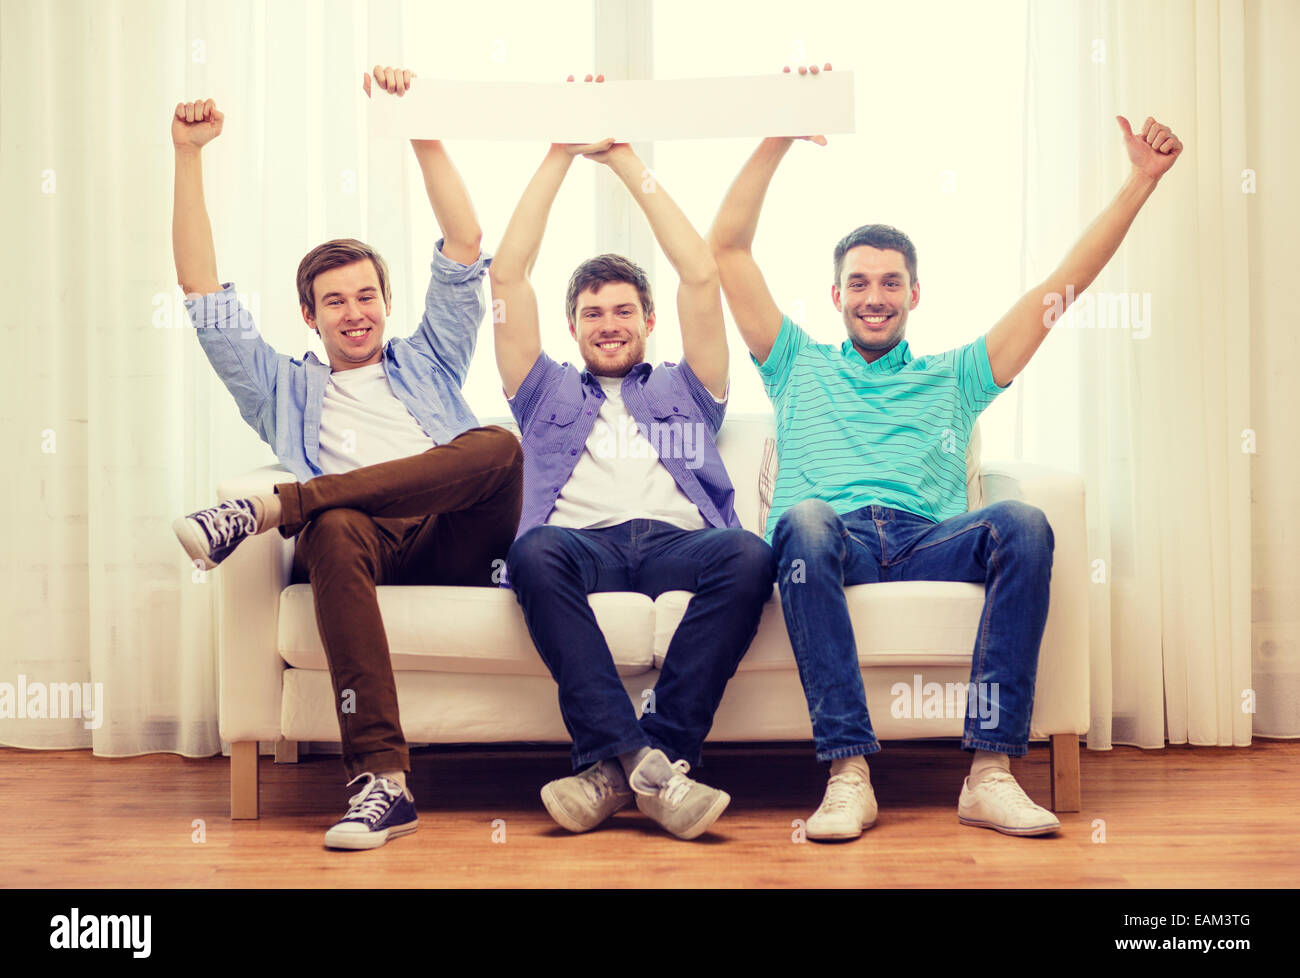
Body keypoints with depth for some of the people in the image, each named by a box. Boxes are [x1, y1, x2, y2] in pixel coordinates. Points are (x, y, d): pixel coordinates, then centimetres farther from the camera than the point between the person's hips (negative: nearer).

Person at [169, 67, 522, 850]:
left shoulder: (427, 366, 33)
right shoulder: (287, 389, 32)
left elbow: (465, 248, 22)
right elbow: (204, 293, 23)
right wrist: (189, 158, 17)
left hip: (458, 546, 1)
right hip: (366, 549, -1)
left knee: (498, 447, -31)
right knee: (334, 529, -39)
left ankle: (271, 507, -32)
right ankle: (384, 779, -48)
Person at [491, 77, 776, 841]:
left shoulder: (685, 390, 32)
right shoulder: (547, 393, 33)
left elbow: (703, 276, 22)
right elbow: (507, 275, 23)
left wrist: (627, 161, 25)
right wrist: (562, 155, 23)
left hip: (676, 541, 1)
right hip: (581, 543, 0)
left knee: (747, 555, -34)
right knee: (535, 552, -37)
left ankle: (616, 765, -36)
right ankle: (645, 763, -44)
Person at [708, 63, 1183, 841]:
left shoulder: (953, 378, 32)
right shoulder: (799, 368, 29)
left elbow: (1065, 284, 29)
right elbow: (728, 249, 22)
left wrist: (1142, 181, 24)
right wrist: (779, 139, 16)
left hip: (930, 543, 2)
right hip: (829, 543, -1)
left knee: (1023, 523, -31)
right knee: (804, 520, -39)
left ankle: (991, 771, -36)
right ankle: (849, 772, -43)